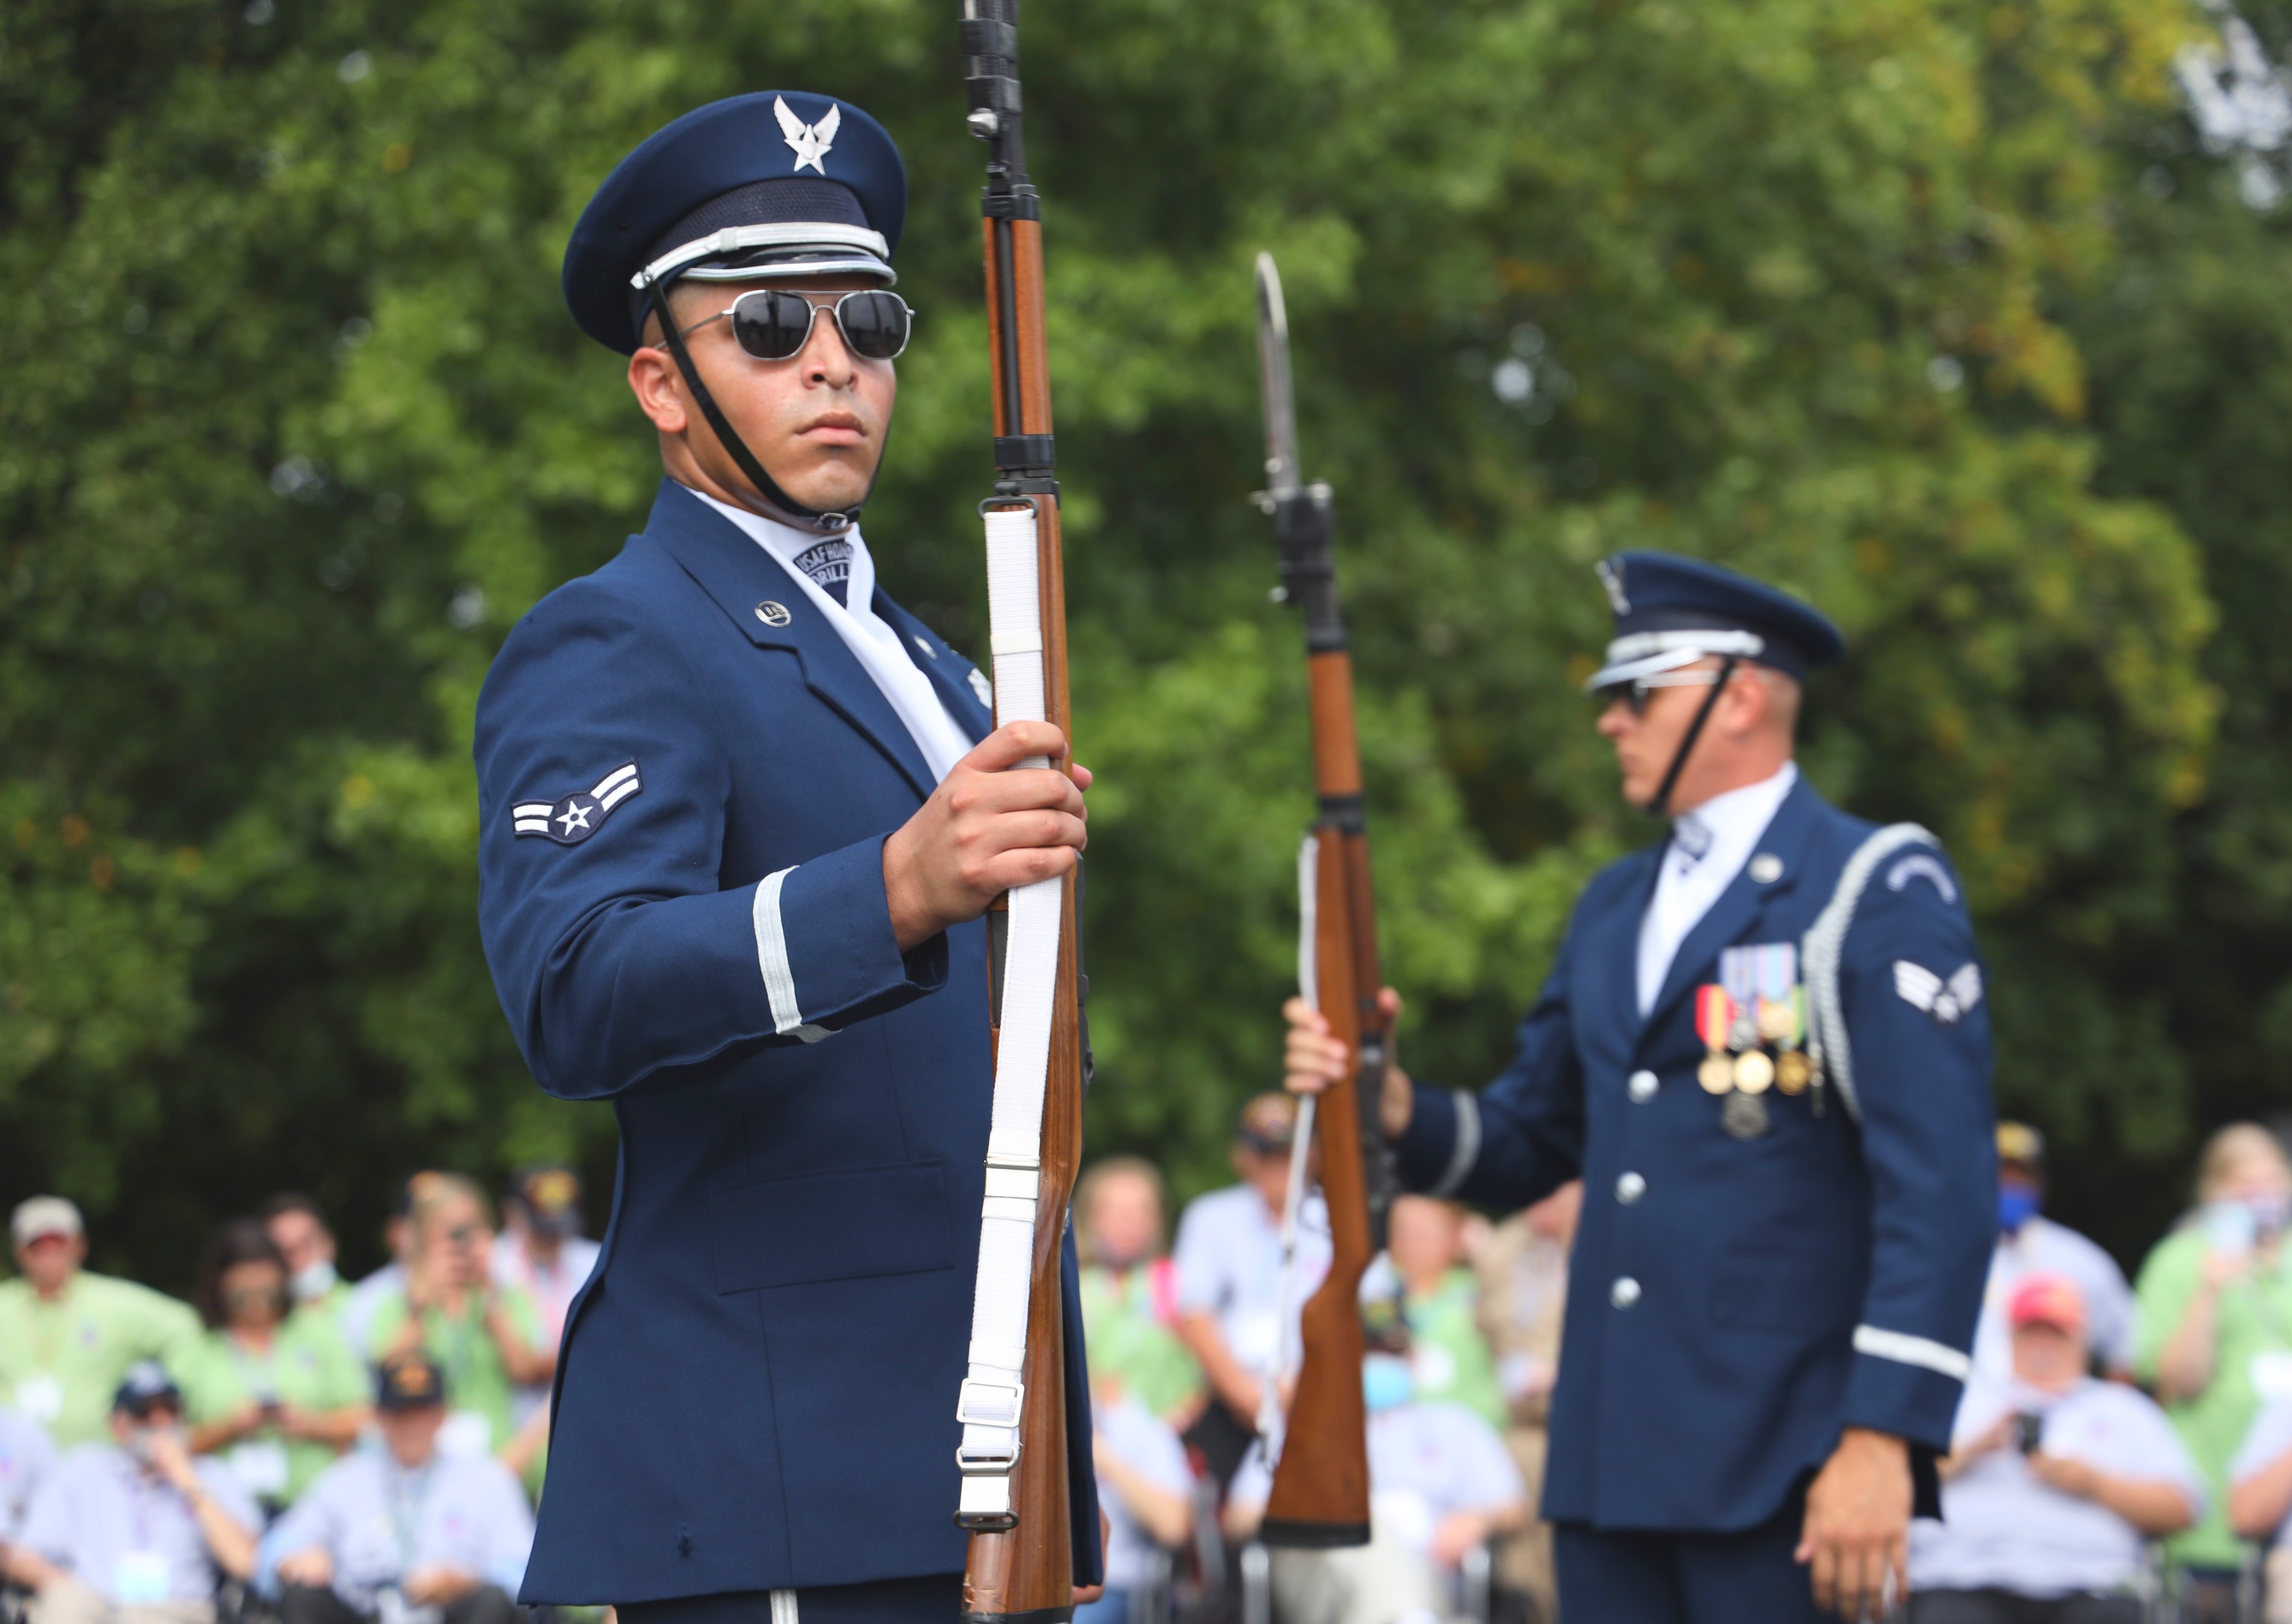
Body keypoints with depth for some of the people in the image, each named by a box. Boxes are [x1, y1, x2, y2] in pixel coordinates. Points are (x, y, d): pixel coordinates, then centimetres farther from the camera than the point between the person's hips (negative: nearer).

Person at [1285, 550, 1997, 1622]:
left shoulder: (1879, 891, -4)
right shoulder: (1614, 908, 19)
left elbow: (1939, 1190, -12)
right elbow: (1526, 1146, 22)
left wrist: (1884, 1437, -20)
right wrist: (1393, 1107, 1)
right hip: (1610, 1455, 7)